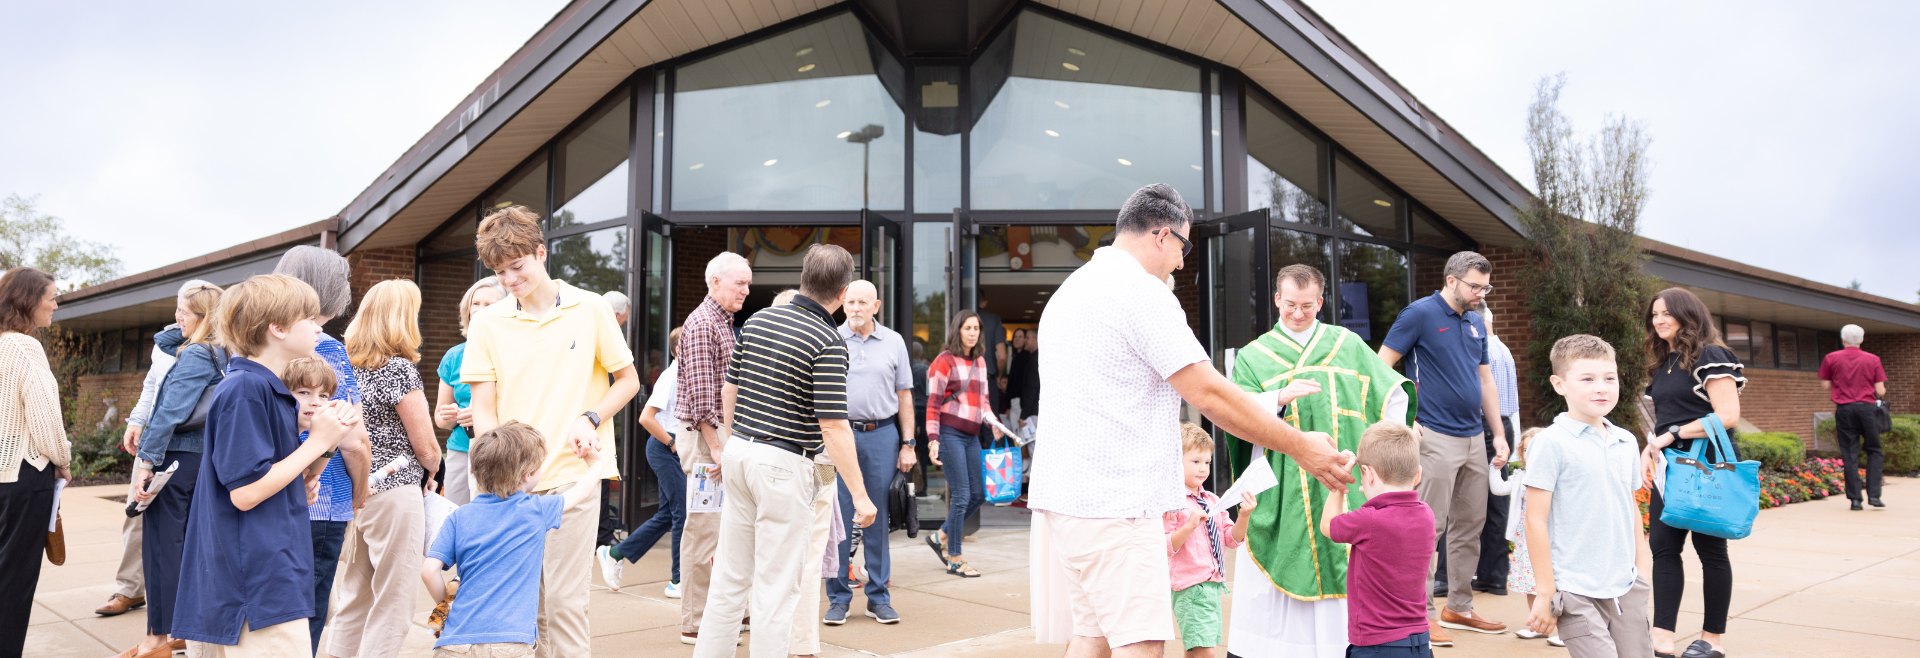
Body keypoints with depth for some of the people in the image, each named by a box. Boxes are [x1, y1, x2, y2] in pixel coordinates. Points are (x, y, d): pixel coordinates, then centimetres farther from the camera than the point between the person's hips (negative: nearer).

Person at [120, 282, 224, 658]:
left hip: (177, 458, -8)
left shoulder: (196, 354, -14)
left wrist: (147, 461, -18)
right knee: (191, 542, 14)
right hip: (205, 457, 8)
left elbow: (171, 411, -19)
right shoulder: (225, 357, 10)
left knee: (162, 543, -1)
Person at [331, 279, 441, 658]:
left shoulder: (350, 365, 8)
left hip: (356, 492, 8)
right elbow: (426, 448, -10)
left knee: (356, 595, 17)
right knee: (393, 601, -1)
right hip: (395, 495, -8)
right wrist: (430, 472, 9)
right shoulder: (399, 368, -13)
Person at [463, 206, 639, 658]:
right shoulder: (487, 322, 6)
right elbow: (483, 408, 4)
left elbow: (628, 380, 9)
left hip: (573, 474, -2)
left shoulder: (590, 309, 2)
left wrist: (591, 418, -7)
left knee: (563, 599, -3)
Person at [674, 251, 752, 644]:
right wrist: (715, 448, -20)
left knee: (722, 526, 14)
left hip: (722, 436, 10)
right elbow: (701, 395, -18)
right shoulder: (701, 325, -13)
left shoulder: (725, 323, 18)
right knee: (704, 528, -6)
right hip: (704, 435, -10)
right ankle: (696, 623, 2)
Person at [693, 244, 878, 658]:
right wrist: (860, 495, -12)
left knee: (731, 576, 18)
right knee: (776, 585, 2)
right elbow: (833, 428, -18)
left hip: (739, 453, 7)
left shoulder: (757, 320, 6)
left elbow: (729, 390, 13)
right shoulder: (828, 344, -15)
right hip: (784, 467, -7)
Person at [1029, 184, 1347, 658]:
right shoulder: (1144, 292, -10)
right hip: (1112, 502, -9)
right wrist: (1299, 446, -3)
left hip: (1059, 493, 10)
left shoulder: (1069, 291, 19)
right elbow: (1211, 396, -12)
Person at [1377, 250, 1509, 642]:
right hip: (1436, 437, -8)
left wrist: (1499, 435, 15)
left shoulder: (1476, 323, 14)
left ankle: (1459, 608, 25)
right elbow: (1382, 365, -9)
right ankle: (1422, 615, 3)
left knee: (1470, 526, 13)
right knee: (1428, 527, -5)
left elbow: (1486, 380, 19)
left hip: (1474, 438, 8)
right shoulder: (1420, 313, -8)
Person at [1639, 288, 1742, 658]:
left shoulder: (1709, 357, -9)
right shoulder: (1663, 364, 15)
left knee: (1709, 549, 3)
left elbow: (1728, 415, -18)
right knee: (1662, 546, 1)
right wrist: (1652, 446, 7)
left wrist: (1673, 434, -18)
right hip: (1670, 469, 8)